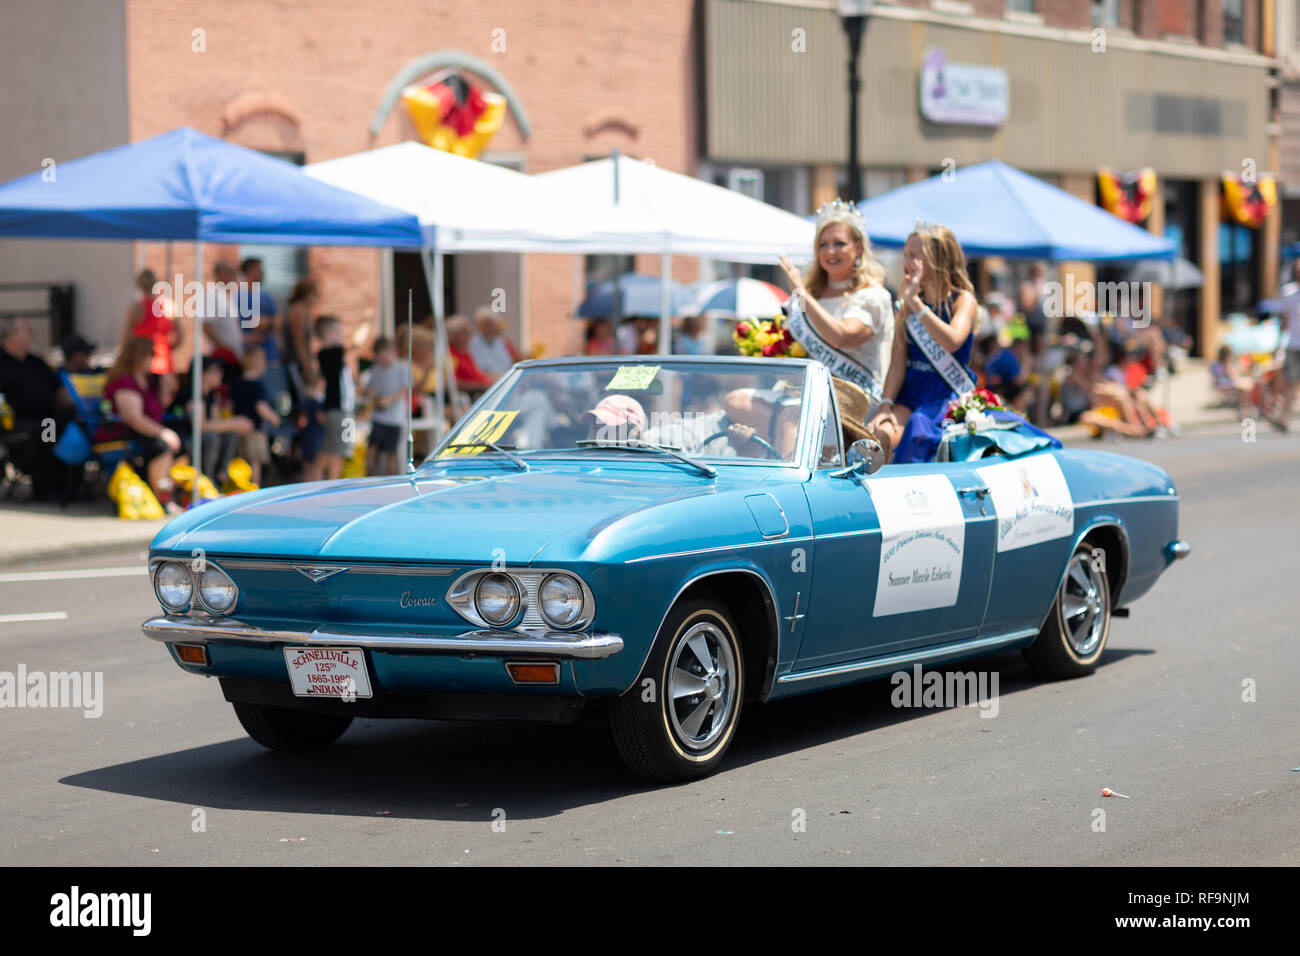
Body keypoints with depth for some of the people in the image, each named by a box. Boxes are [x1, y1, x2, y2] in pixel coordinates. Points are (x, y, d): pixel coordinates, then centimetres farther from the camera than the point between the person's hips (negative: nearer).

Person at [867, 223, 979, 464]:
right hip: (910, 393, 4)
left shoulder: (963, 300, -2)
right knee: (875, 437, -24)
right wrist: (886, 404, -10)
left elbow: (952, 342, -23)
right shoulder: (906, 305, 13)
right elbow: (898, 361, 5)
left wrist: (915, 302, -22)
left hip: (948, 395, -4)